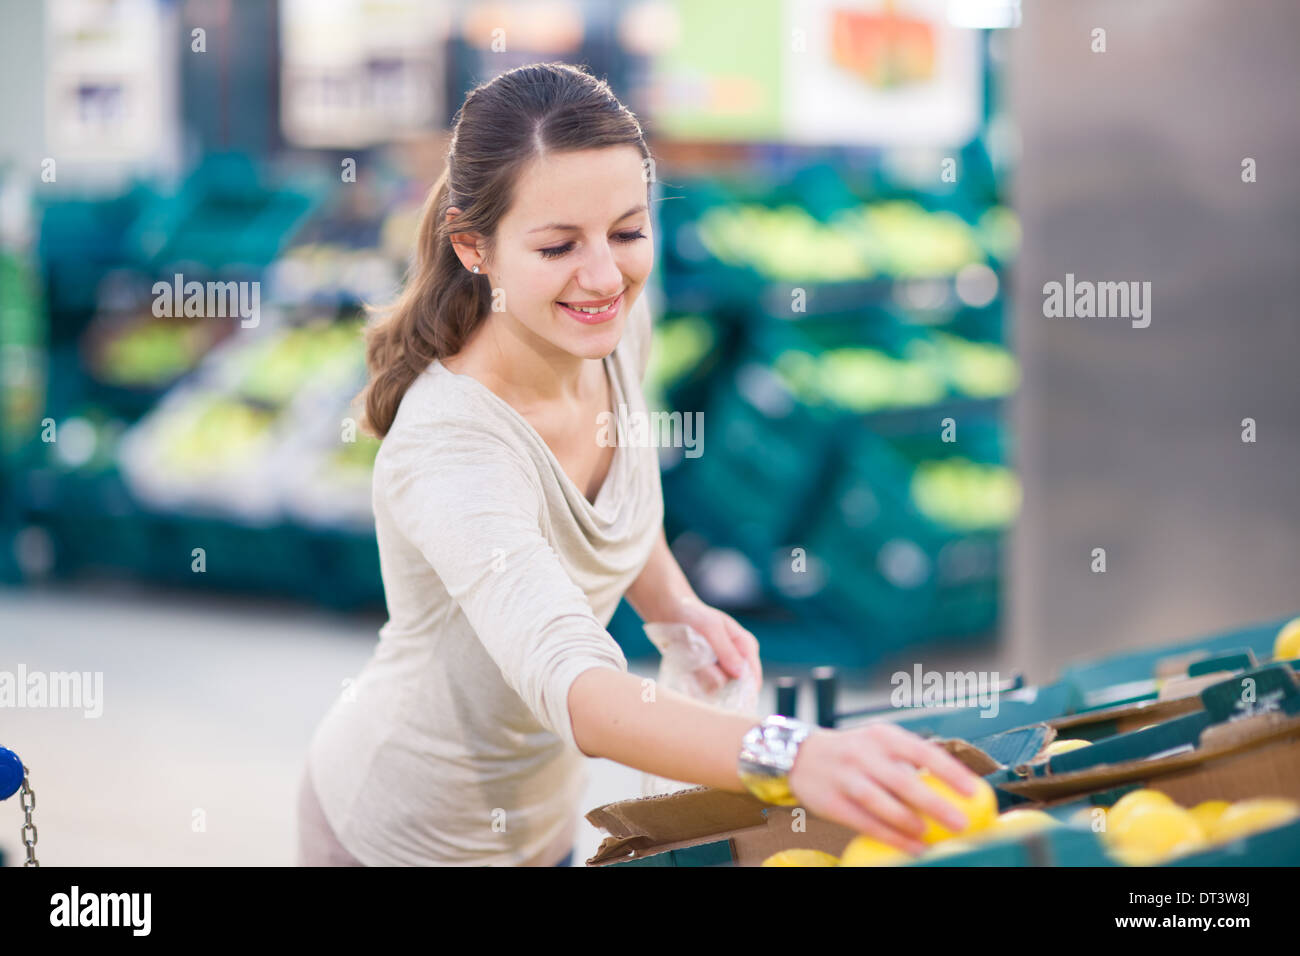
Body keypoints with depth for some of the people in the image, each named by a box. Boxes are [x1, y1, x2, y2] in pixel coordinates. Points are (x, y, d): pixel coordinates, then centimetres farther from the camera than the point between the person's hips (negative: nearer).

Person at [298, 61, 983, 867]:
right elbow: (570, 682, -50)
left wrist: (677, 607, -8)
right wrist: (793, 758, -64)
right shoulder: (449, 451, -35)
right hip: (408, 837, -7)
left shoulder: (617, 325, -12)